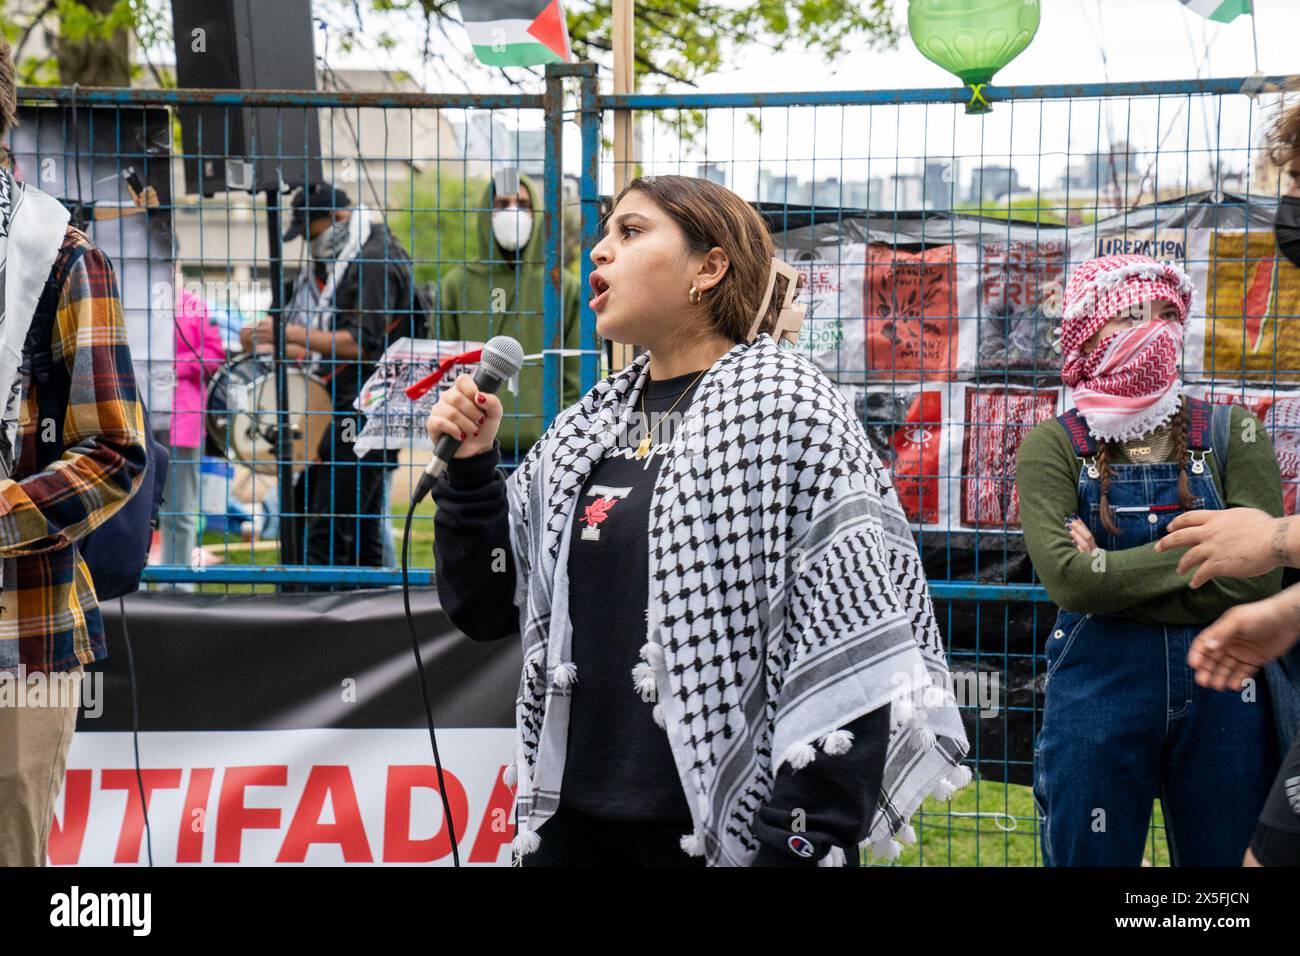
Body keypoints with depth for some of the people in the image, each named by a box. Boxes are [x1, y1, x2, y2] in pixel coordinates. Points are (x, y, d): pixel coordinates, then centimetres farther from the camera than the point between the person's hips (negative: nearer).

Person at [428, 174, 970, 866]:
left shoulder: (785, 411, -9)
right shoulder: (582, 433, 9)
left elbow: (847, 663, -15)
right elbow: (487, 609, 14)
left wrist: (799, 847, -19)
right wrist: (469, 469, 0)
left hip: (728, 833, -6)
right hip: (572, 825, 6)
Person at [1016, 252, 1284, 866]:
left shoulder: (1229, 434, 2)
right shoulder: (1055, 445, 0)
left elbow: (1258, 574, -11)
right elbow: (1067, 579, -16)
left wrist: (1116, 575, -12)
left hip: (1223, 690, 2)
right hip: (1096, 686, -1)